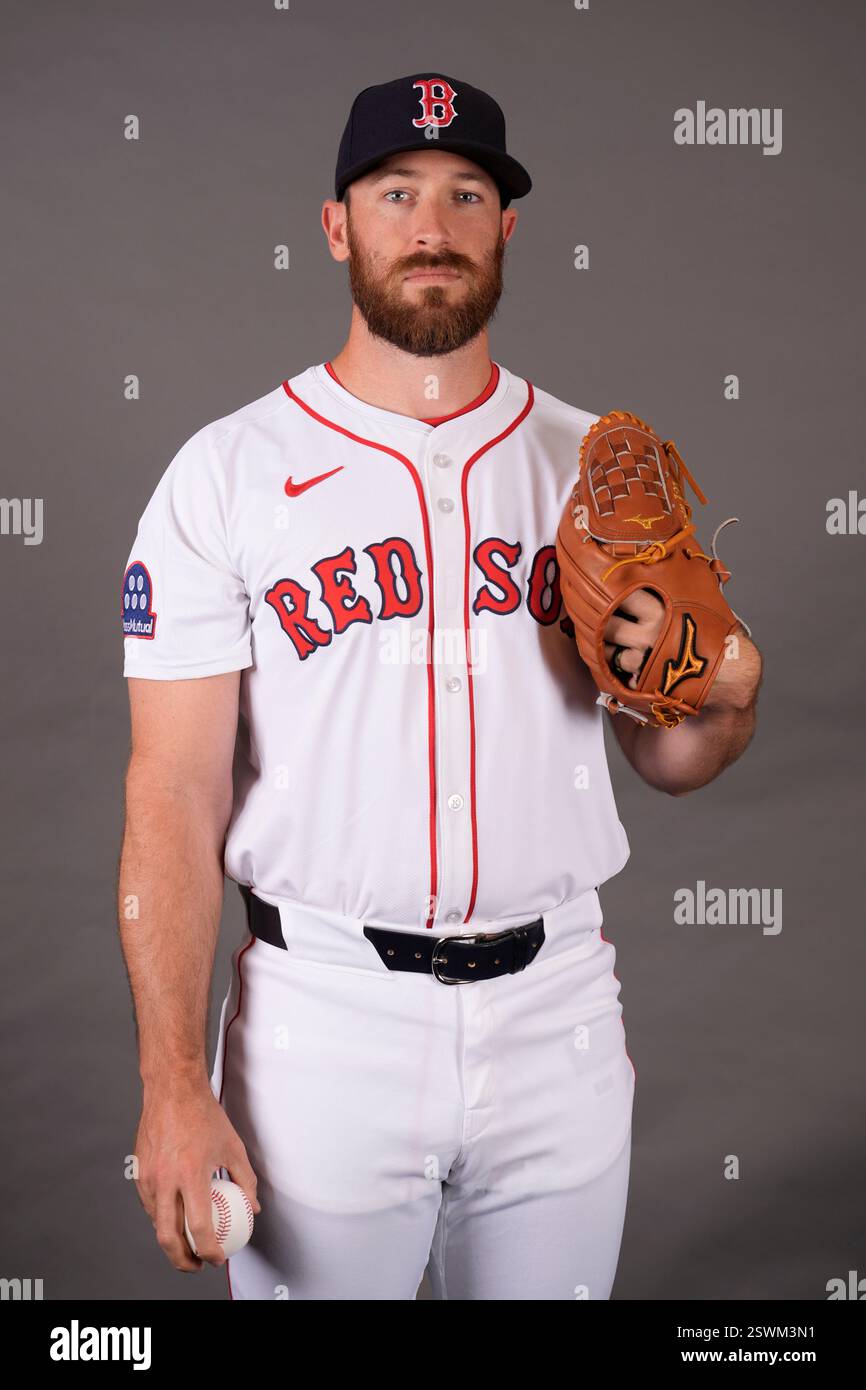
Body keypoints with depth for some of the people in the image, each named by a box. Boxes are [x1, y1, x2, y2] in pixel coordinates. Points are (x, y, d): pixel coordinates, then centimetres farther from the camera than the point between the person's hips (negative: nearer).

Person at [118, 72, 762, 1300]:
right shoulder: (226, 474, -4)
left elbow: (664, 762, 10)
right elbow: (176, 796, -7)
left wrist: (720, 699, -13)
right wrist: (173, 1086, -13)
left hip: (558, 1013, 3)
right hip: (321, 1017, -2)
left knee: (555, 1280, 18)